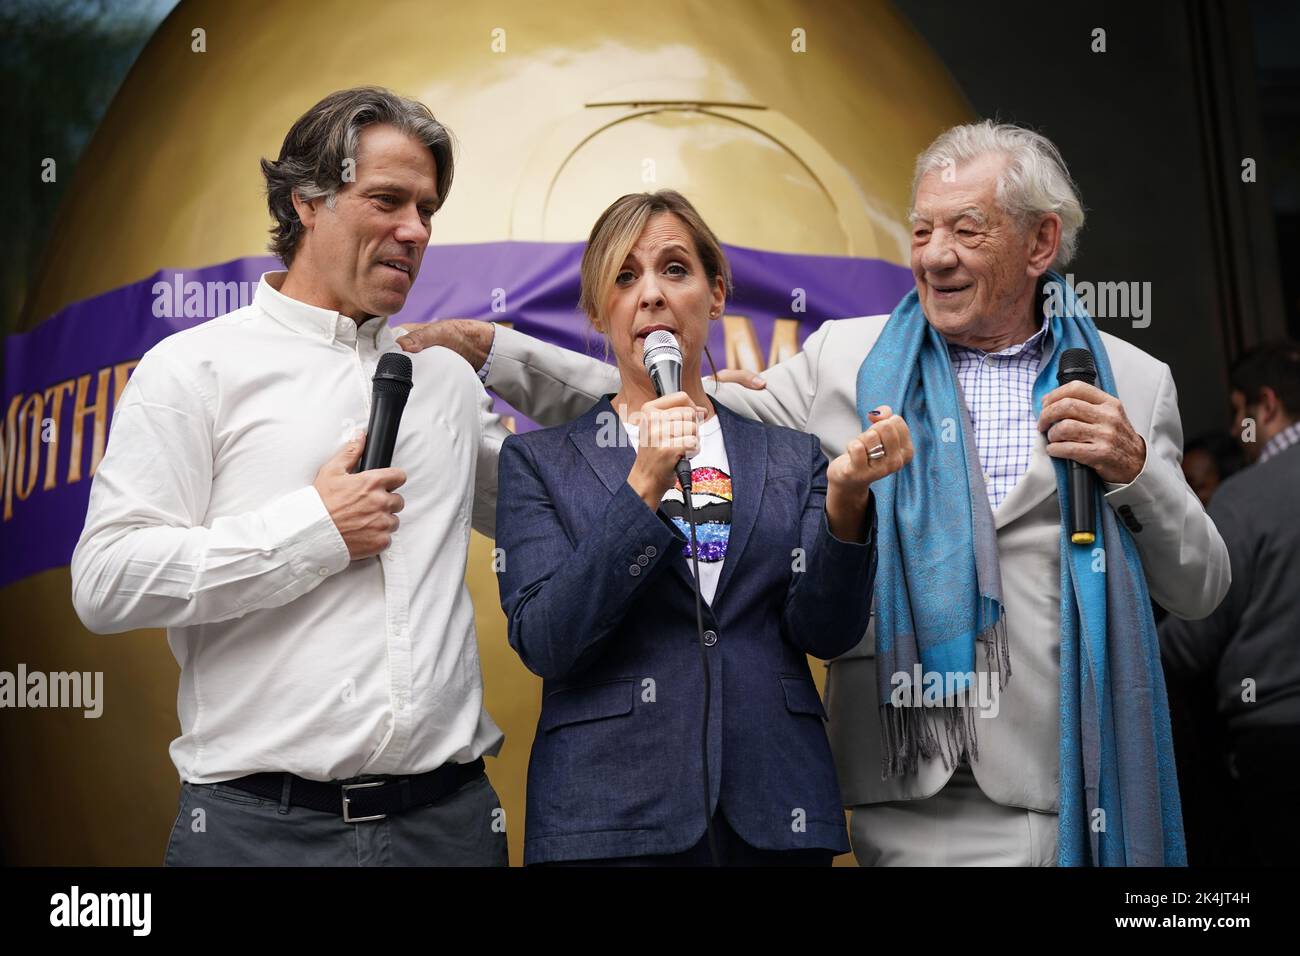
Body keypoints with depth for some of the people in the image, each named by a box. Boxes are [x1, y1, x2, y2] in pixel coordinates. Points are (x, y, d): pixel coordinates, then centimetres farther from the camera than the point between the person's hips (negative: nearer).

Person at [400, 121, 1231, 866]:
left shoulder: (1132, 381, 7)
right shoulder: (850, 360, 6)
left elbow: (1202, 589, 7)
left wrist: (1137, 471, -12)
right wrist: (493, 349, 2)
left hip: (1096, 793, 1)